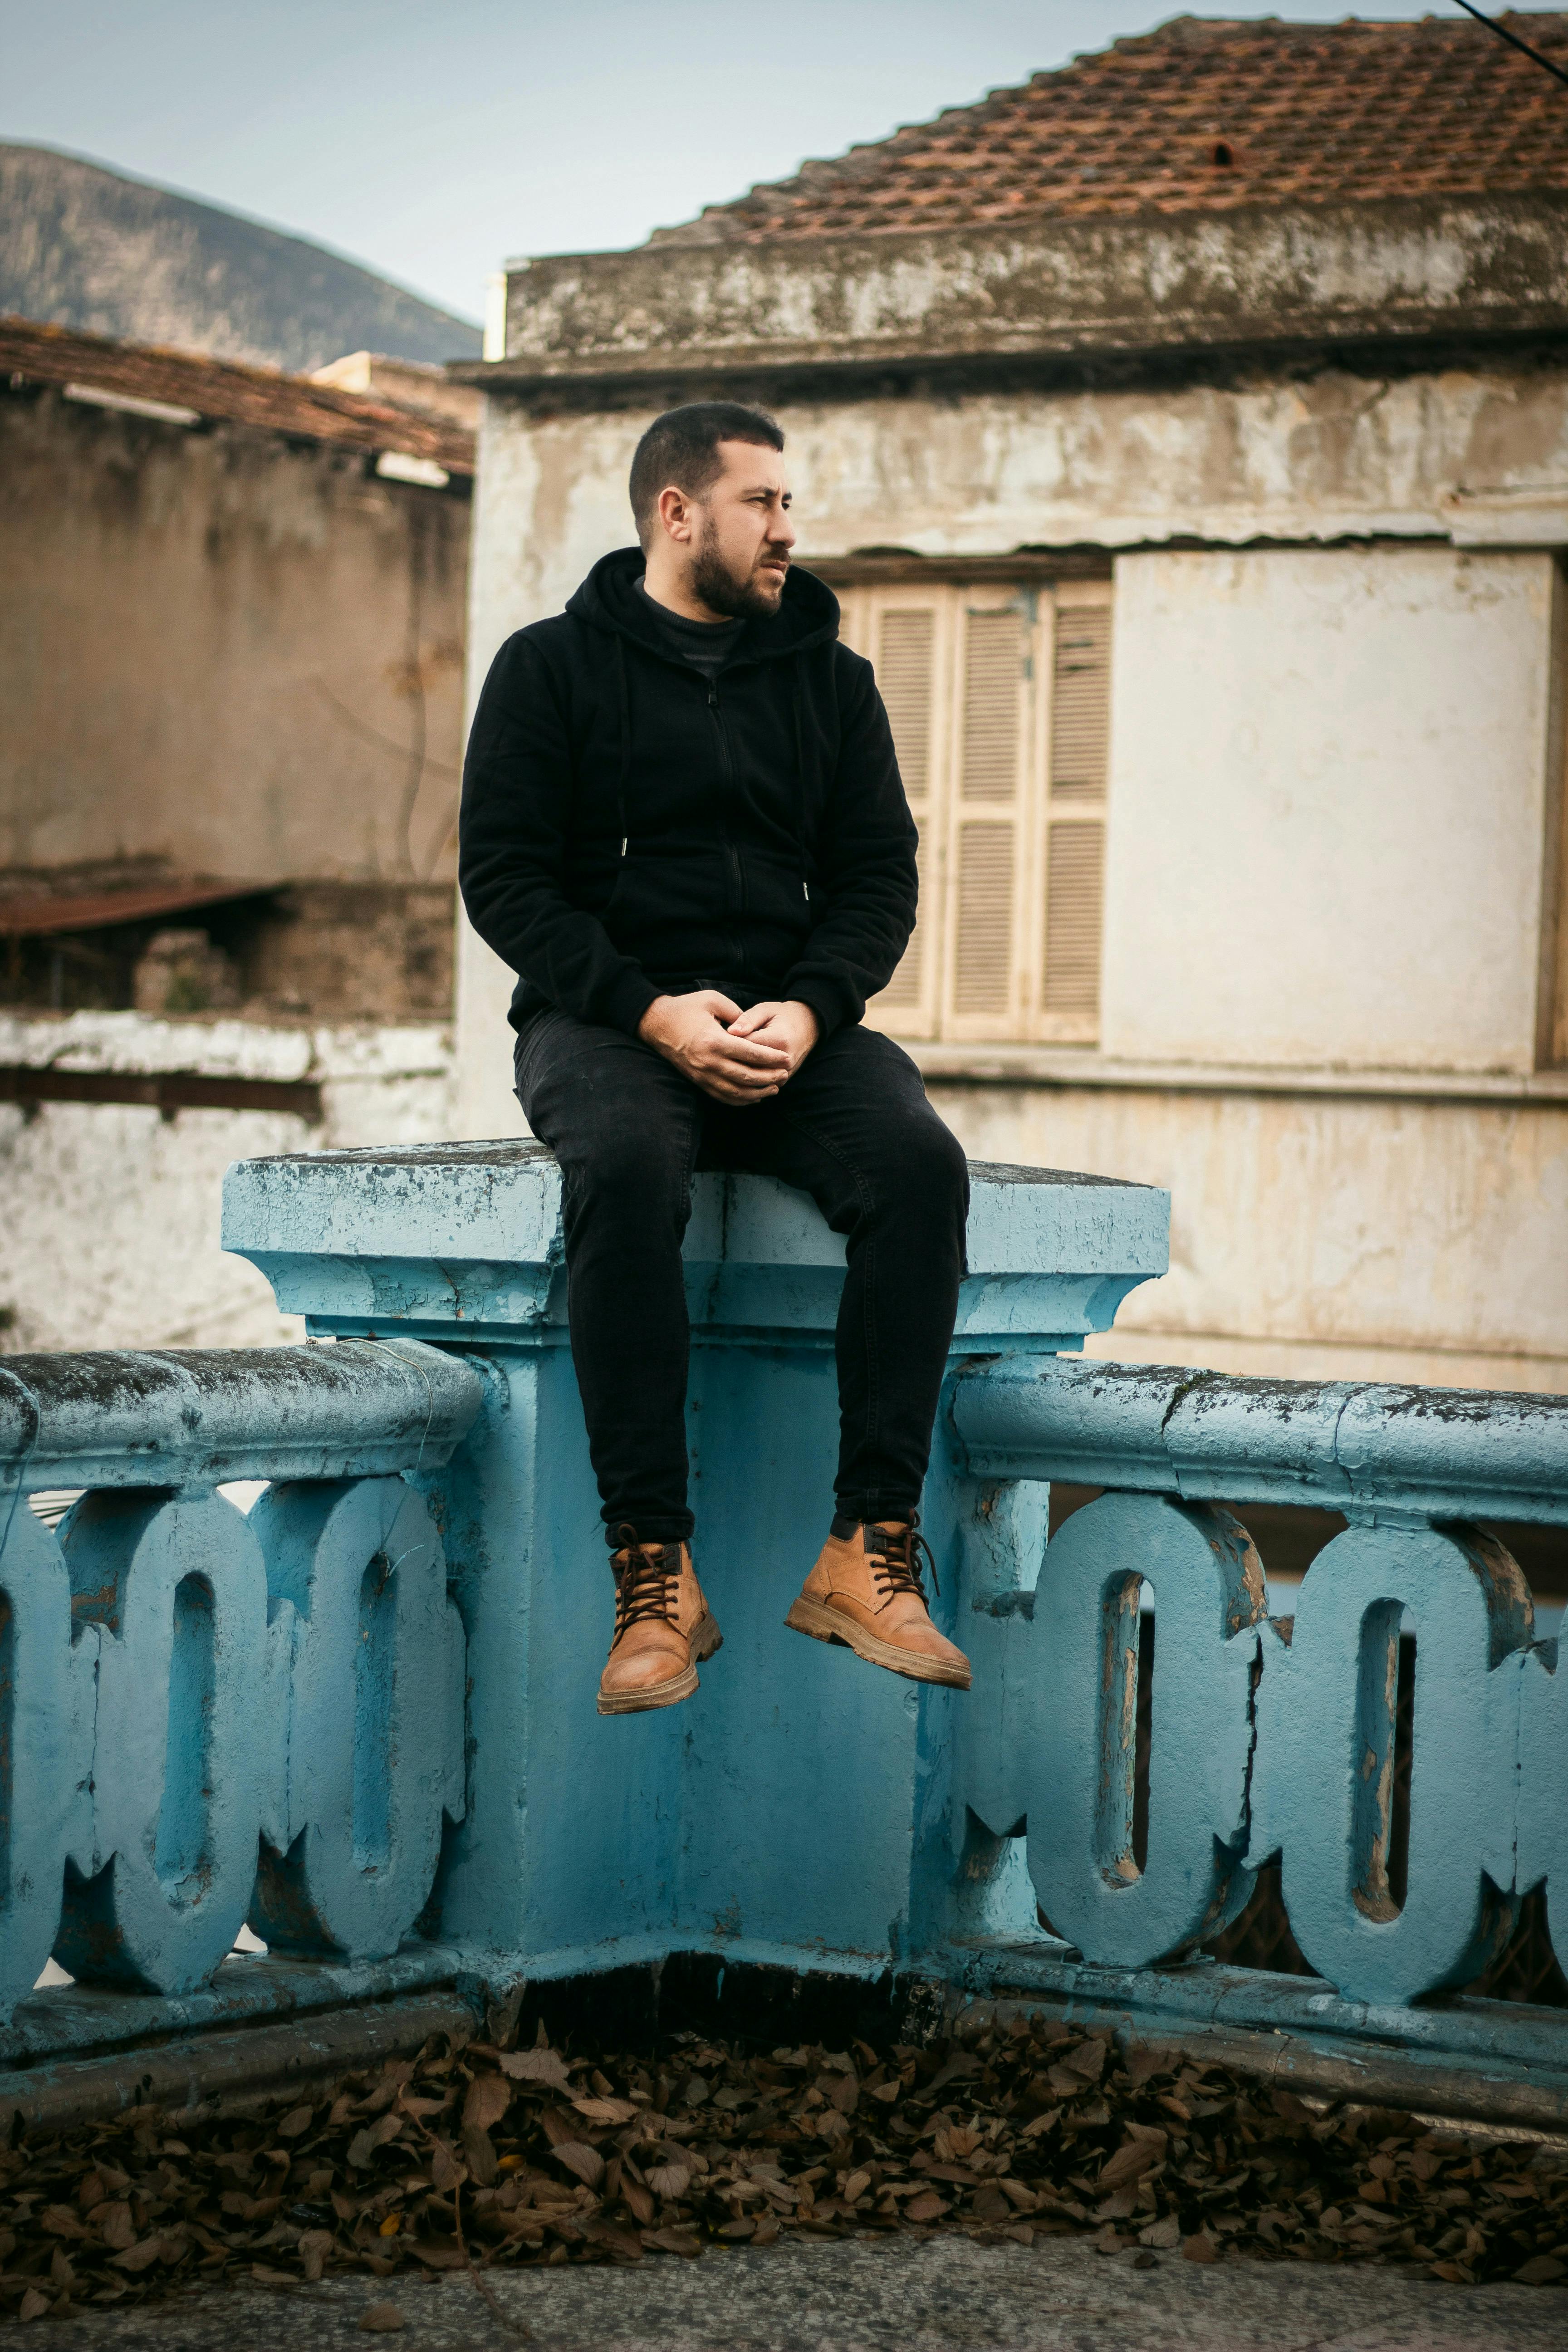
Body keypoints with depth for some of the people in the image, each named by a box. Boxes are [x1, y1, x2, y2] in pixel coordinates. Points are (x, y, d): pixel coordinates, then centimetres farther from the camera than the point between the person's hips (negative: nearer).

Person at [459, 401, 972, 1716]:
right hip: (602, 1016, -3)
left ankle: (872, 1550, -29)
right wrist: (653, 1012, -16)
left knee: (919, 1162, -29)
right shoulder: (553, 668, 6)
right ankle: (655, 1579, -35)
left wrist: (810, 1011, -11)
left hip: (795, 1024, 3)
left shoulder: (829, 678, 16)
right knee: (627, 1168, -38)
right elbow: (502, 875, -2)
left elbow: (880, 876, 10)